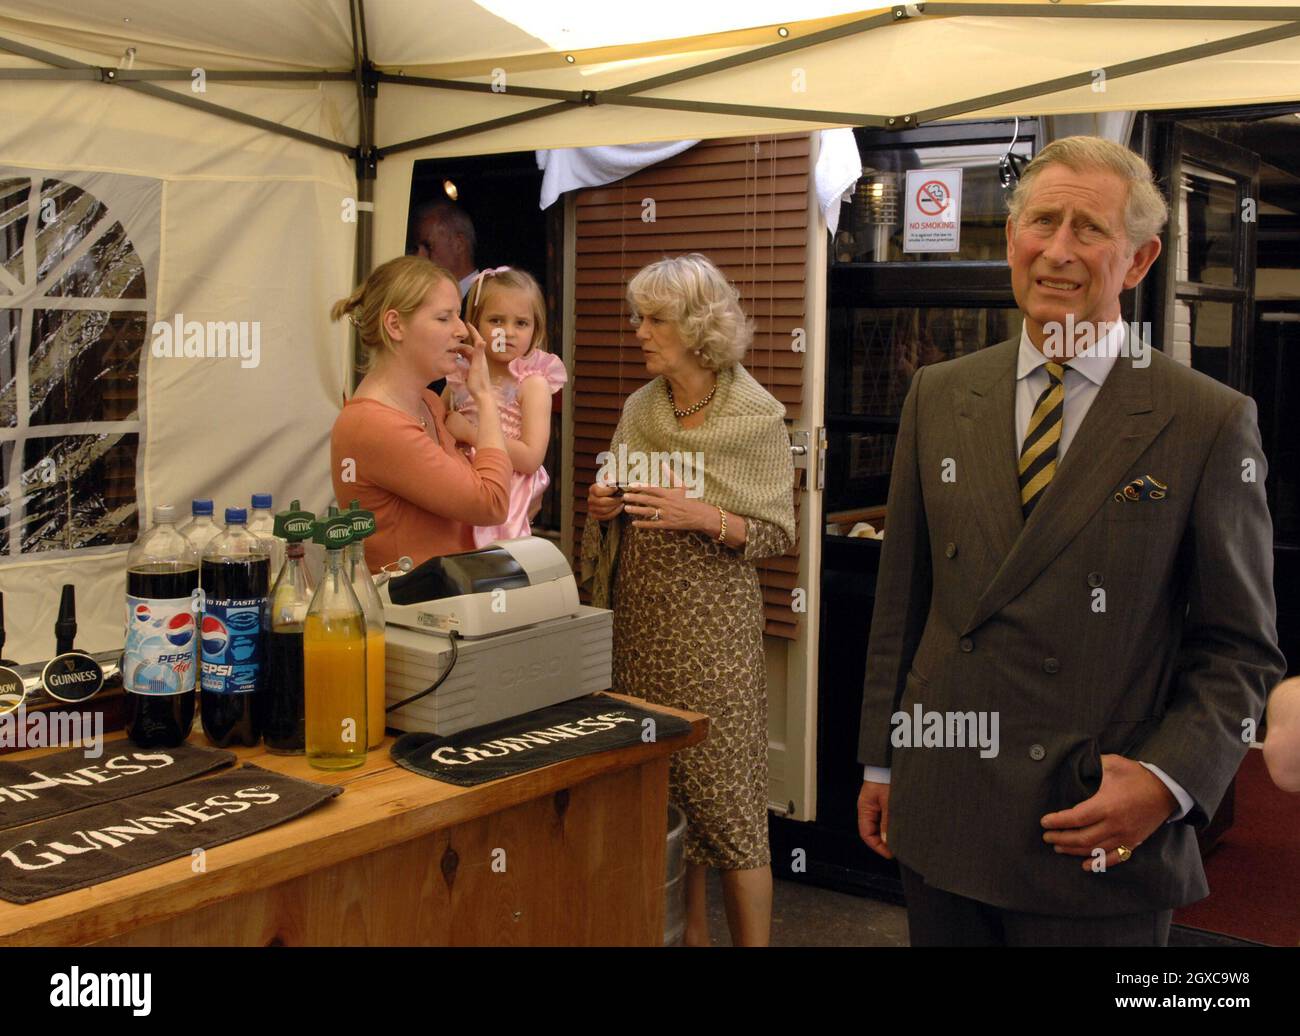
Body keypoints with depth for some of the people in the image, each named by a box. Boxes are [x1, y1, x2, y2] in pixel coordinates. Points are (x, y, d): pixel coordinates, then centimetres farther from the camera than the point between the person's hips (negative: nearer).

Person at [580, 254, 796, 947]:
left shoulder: (756, 419, -7)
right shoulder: (639, 409, 8)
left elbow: (777, 535, -6)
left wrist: (705, 517, -21)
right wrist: (605, 507, -3)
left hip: (712, 623, -5)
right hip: (640, 617, 5)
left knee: (723, 796, -2)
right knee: (659, 792, 11)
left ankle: (751, 940, 10)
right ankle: (689, 930, 26)